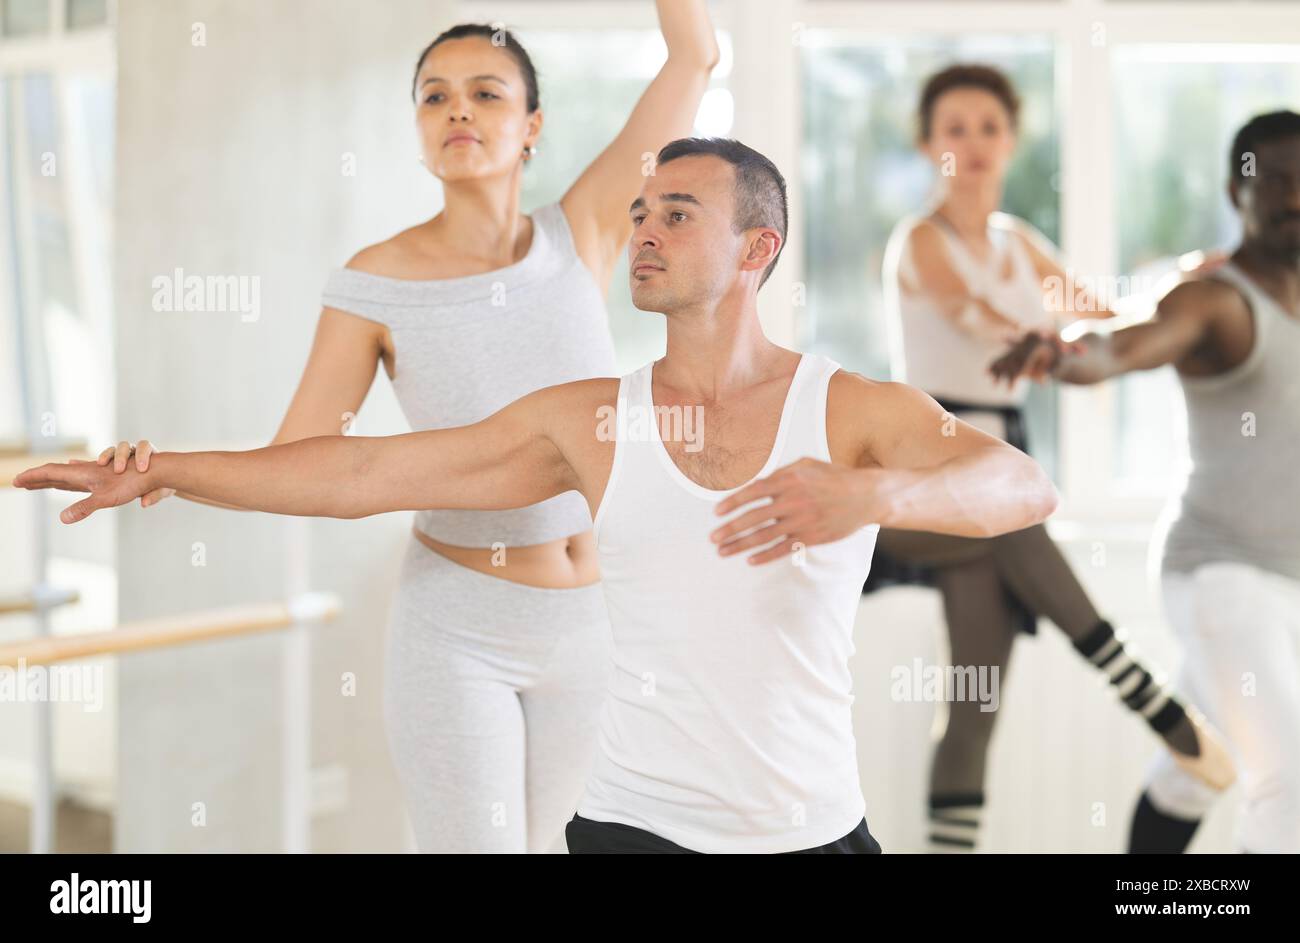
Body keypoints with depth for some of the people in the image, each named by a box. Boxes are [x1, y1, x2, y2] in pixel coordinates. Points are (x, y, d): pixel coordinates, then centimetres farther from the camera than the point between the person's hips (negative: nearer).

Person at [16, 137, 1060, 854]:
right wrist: (158, 469, 3)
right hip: (634, 821, 1)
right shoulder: (589, 421, 3)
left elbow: (1025, 486, -21)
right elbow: (362, 473, 4)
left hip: (815, 828, -1)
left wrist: (868, 493, -40)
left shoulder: (858, 410, -4)